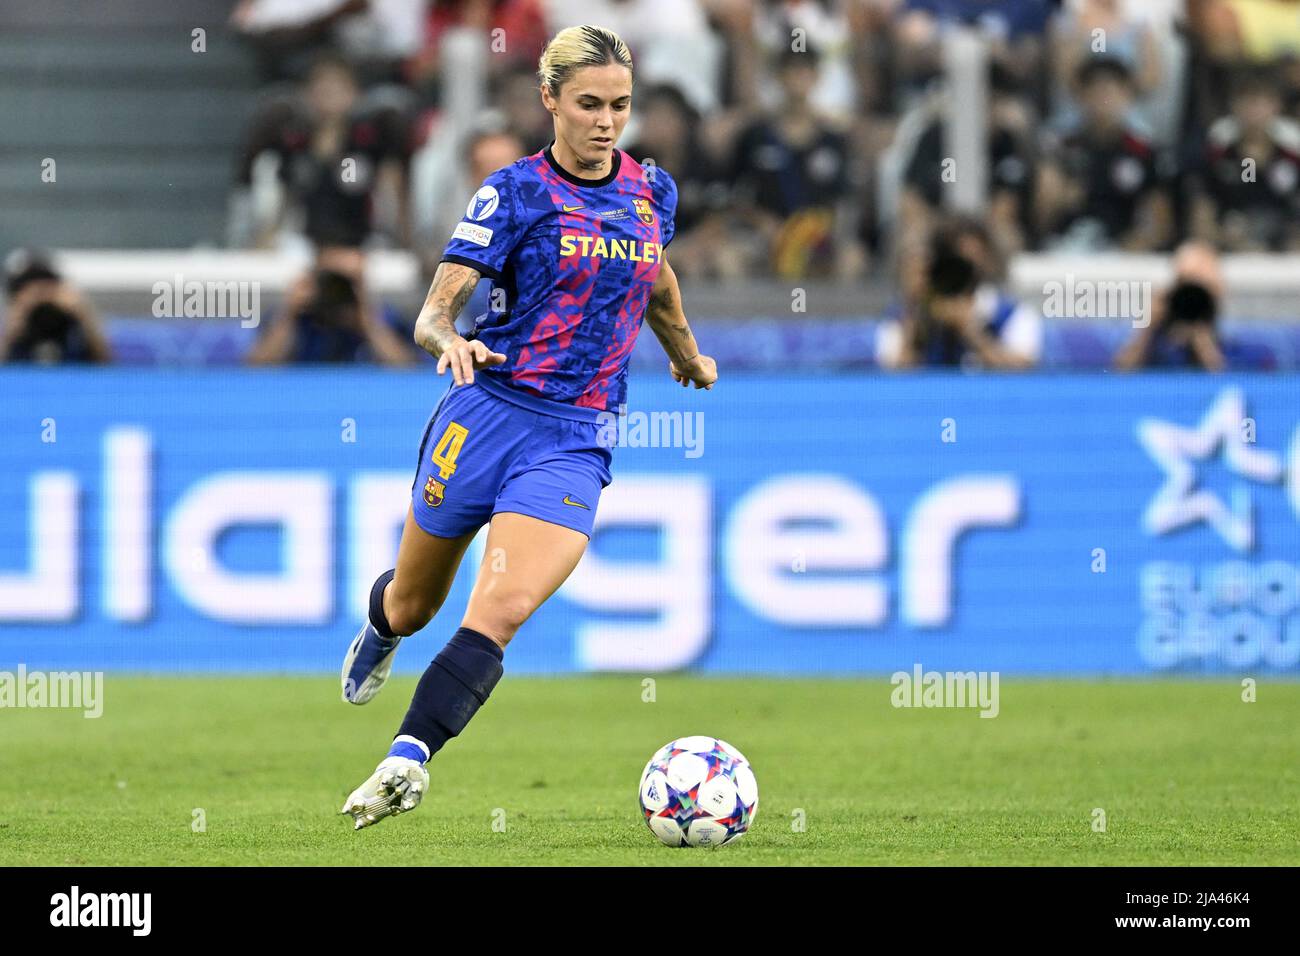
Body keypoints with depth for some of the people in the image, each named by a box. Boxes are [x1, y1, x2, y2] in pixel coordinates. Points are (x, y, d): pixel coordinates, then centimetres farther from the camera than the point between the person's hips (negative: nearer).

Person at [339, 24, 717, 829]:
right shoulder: (516, 191, -5)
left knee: (501, 611, -21)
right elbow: (435, 311, -11)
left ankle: (408, 761, -29)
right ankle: (380, 630, 52)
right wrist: (448, 340, -32)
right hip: (486, 411, -1)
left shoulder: (652, 191, 7)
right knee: (413, 607, 16)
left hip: (575, 438, 1)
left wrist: (687, 356, 42)